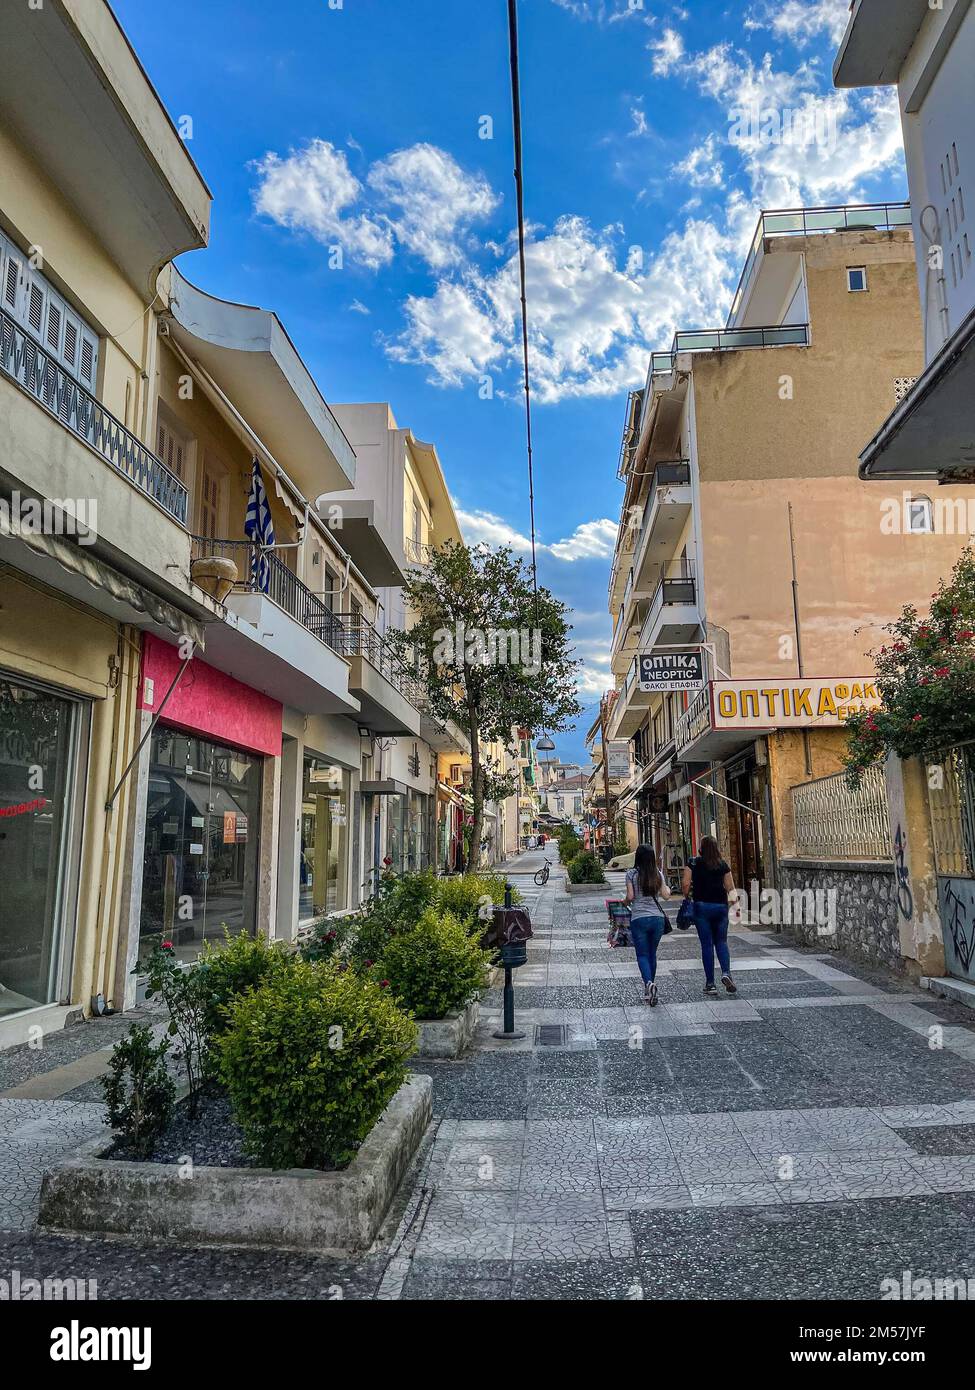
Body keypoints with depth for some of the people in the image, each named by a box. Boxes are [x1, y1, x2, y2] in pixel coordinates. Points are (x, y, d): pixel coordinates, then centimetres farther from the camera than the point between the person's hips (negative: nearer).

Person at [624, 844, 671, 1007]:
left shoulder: (632, 873, -6)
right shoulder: (658, 873, 3)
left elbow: (630, 896, -10)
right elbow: (666, 895, 6)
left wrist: (626, 902, 12)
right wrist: (668, 888, 27)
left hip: (639, 918, -3)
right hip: (658, 918, 3)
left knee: (642, 955, 2)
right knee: (652, 954, 15)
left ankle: (649, 983, -22)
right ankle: (649, 990, 21)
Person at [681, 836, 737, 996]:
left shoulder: (693, 863, -3)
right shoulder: (723, 865, 3)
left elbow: (685, 883, -11)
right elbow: (731, 888, 0)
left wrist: (687, 896, 6)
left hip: (701, 906, -2)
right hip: (720, 906, 2)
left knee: (707, 944, 4)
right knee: (721, 942, 13)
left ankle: (710, 983, 5)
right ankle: (726, 973, -9)